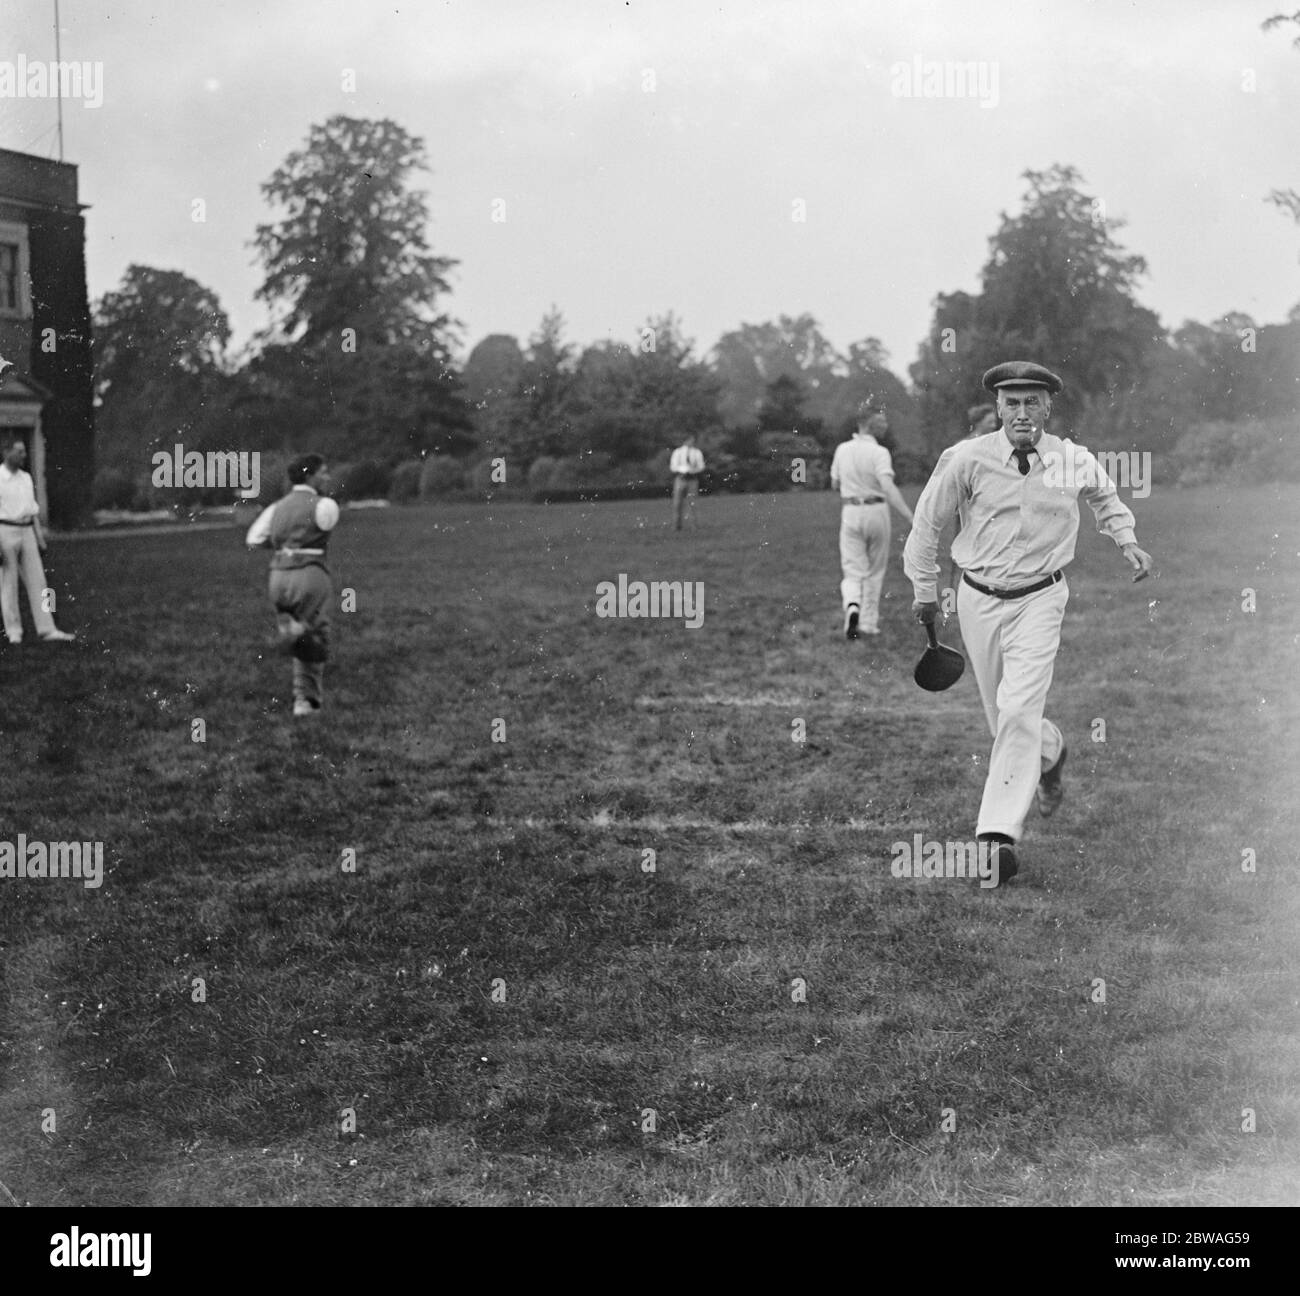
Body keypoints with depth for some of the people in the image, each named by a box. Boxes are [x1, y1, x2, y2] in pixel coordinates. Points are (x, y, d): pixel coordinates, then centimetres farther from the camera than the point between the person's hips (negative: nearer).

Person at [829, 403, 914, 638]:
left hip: (850, 511, 2)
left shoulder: (843, 450, 2)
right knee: (874, 571, 14)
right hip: (876, 511, -2)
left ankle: (852, 606, -27)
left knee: (853, 570, 2)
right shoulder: (879, 452, -12)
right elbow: (888, 487, -24)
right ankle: (868, 622, 18)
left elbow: (834, 484, 13)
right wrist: (911, 517, -30)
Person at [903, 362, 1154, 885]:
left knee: (1018, 712, -16)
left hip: (1040, 599, -1)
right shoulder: (968, 459, -12)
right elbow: (927, 520, 1)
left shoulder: (1076, 462, -5)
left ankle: (999, 834, -15)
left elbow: (1105, 497, 20)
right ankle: (1051, 751, 49)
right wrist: (924, 590, 6)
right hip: (979, 600, 1)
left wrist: (1127, 541, 8)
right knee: (1003, 717, 13)